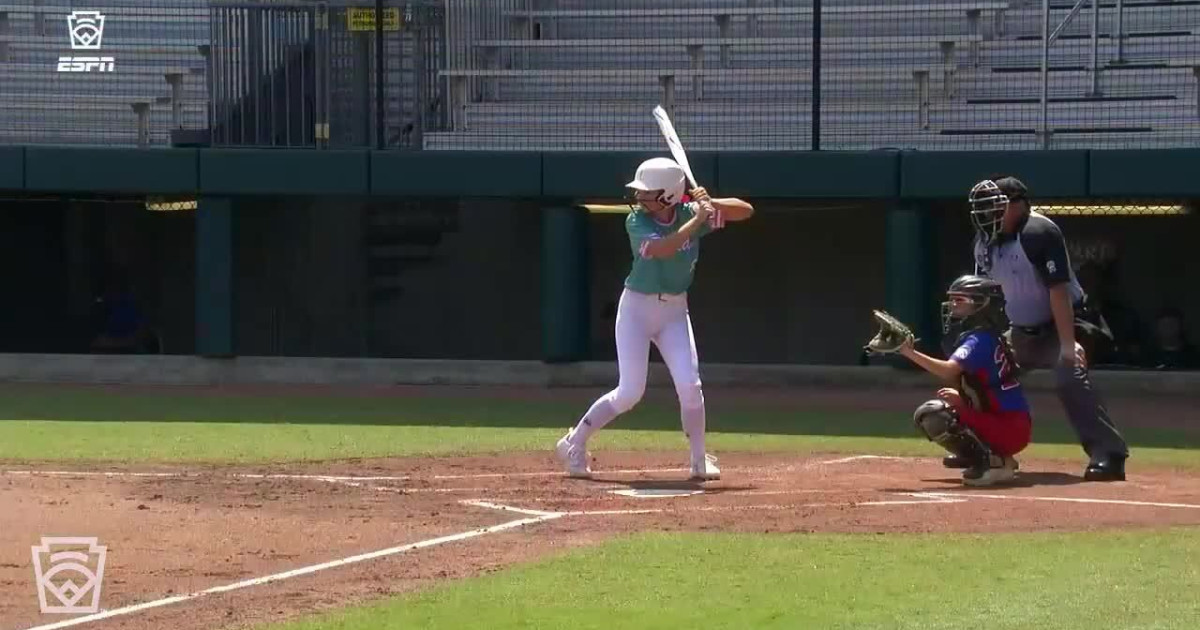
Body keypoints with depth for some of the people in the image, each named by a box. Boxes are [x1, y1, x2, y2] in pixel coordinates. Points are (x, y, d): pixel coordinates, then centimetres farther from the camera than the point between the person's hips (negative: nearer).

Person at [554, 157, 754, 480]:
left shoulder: (690, 213, -6)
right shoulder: (636, 221, -15)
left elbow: (746, 211, -5)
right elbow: (662, 248, -33)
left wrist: (711, 204, -22)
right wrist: (698, 219, -29)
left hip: (675, 310, 3)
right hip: (637, 307, -3)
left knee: (689, 385, -9)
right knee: (629, 392, -7)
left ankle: (700, 461, 6)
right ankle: (574, 444, 10)